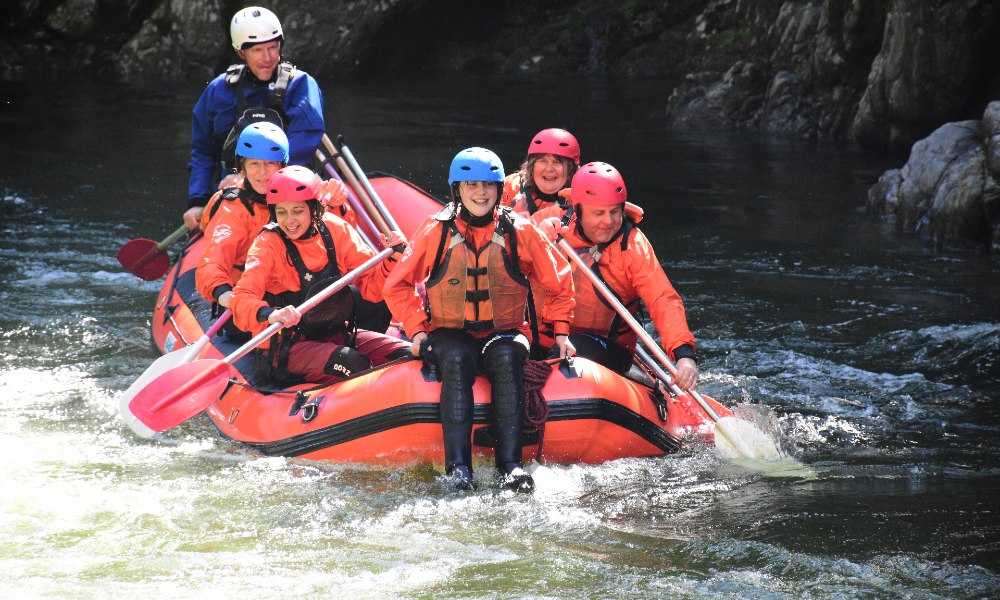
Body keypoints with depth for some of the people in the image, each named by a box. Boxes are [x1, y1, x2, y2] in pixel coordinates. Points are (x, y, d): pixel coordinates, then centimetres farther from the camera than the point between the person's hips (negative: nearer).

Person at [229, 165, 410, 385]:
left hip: (335, 333, 5)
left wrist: (393, 260, -19)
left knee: (404, 354, -11)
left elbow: (371, 286, 0)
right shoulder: (268, 245, -12)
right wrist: (269, 315, -45)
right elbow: (241, 299, -24)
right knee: (351, 363, -30)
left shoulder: (336, 231, -1)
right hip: (287, 346, -5)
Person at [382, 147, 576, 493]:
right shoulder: (436, 232, 0)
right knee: (456, 359, -35)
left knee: (507, 356, -35)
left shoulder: (519, 233, 1)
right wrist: (417, 329, -4)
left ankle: (511, 464, -40)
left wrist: (561, 331, 3)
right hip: (449, 334, 0)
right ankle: (457, 465, -41)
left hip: (505, 333, 0)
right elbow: (398, 286, 8)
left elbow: (558, 283, 12)